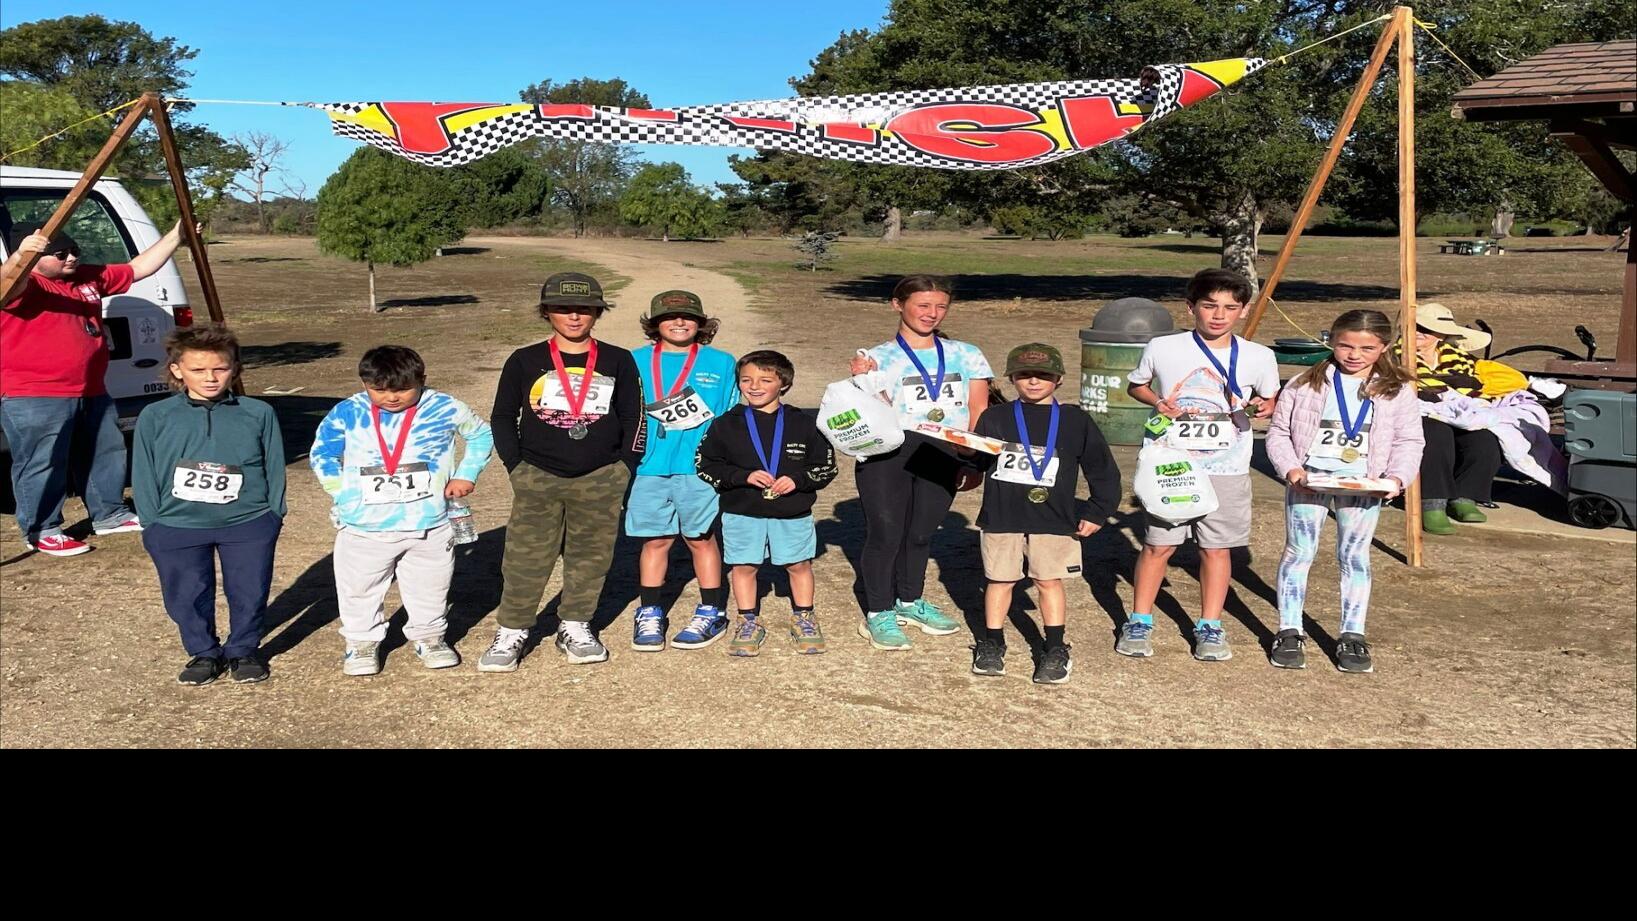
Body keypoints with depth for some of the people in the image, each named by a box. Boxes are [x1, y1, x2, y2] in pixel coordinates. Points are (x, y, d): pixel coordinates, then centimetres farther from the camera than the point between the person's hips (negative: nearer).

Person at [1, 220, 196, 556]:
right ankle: (42, 530, 9)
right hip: (34, 398, -9)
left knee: (107, 451, 19)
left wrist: (176, 235, 12)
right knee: (41, 464, -3)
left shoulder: (89, 277, 10)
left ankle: (109, 514, 35)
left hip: (91, 392, 9)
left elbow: (139, 268, 17)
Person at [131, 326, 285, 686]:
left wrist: (273, 515, 1)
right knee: (186, 596, 7)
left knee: (250, 592, 6)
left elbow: (275, 469, 5)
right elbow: (144, 478, 4)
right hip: (177, 526, 1)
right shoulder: (154, 418, 0)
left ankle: (243, 650, 28)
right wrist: (152, 524, 0)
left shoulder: (259, 414, 0)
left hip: (248, 523, 0)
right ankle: (203, 653, 28)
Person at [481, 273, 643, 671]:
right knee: (525, 559, -3)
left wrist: (624, 467, 1)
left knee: (590, 557, 8)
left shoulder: (618, 361, 5)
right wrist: (517, 467, -1)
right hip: (537, 477, -1)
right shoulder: (524, 361, 3)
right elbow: (502, 418, 8)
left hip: (600, 480, 1)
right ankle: (511, 632, 9)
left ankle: (574, 627, 22)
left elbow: (633, 418, 8)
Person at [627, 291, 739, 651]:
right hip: (648, 468, 1)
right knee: (654, 540, 8)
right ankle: (650, 614, 19)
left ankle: (711, 612, 18)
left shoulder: (721, 363, 5)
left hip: (700, 468, -1)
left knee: (701, 538, 7)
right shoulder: (635, 362, 7)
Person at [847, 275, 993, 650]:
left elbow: (978, 411, 9)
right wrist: (866, 380, -23)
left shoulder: (966, 355, 11)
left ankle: (910, 602, 34)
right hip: (889, 451, -3)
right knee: (885, 531, -1)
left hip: (944, 454, 3)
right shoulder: (879, 358, 4)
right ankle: (878, 614, 13)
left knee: (921, 532, 14)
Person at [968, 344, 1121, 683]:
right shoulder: (995, 419, 7)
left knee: (1049, 581, 2)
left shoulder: (1075, 422, 4)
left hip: (1053, 519, -1)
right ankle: (992, 644, 22)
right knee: (1000, 579, 8)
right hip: (1001, 517, 1)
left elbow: (1103, 470, 7)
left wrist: (1097, 512, 4)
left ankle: (1056, 650, 13)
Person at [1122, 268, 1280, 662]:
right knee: (1158, 543, 3)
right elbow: (1135, 385, 12)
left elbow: (1270, 400, 13)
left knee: (1216, 547, 7)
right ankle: (1139, 623, 17)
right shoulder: (1162, 349, -4)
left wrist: (1262, 408, -10)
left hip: (1228, 470, 1)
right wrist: (1158, 402, -8)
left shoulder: (1259, 357, -1)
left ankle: (1209, 627, 21)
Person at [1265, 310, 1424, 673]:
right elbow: (1279, 432, 4)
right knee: (1298, 553, 1)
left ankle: (1352, 637, 17)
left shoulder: (1397, 390, 2)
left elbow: (1409, 441, 3)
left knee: (1354, 558, 7)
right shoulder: (1305, 385, 1)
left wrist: (1397, 476, -13)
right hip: (1309, 481, 0)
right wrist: (1290, 468, -11)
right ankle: (1289, 633, 10)